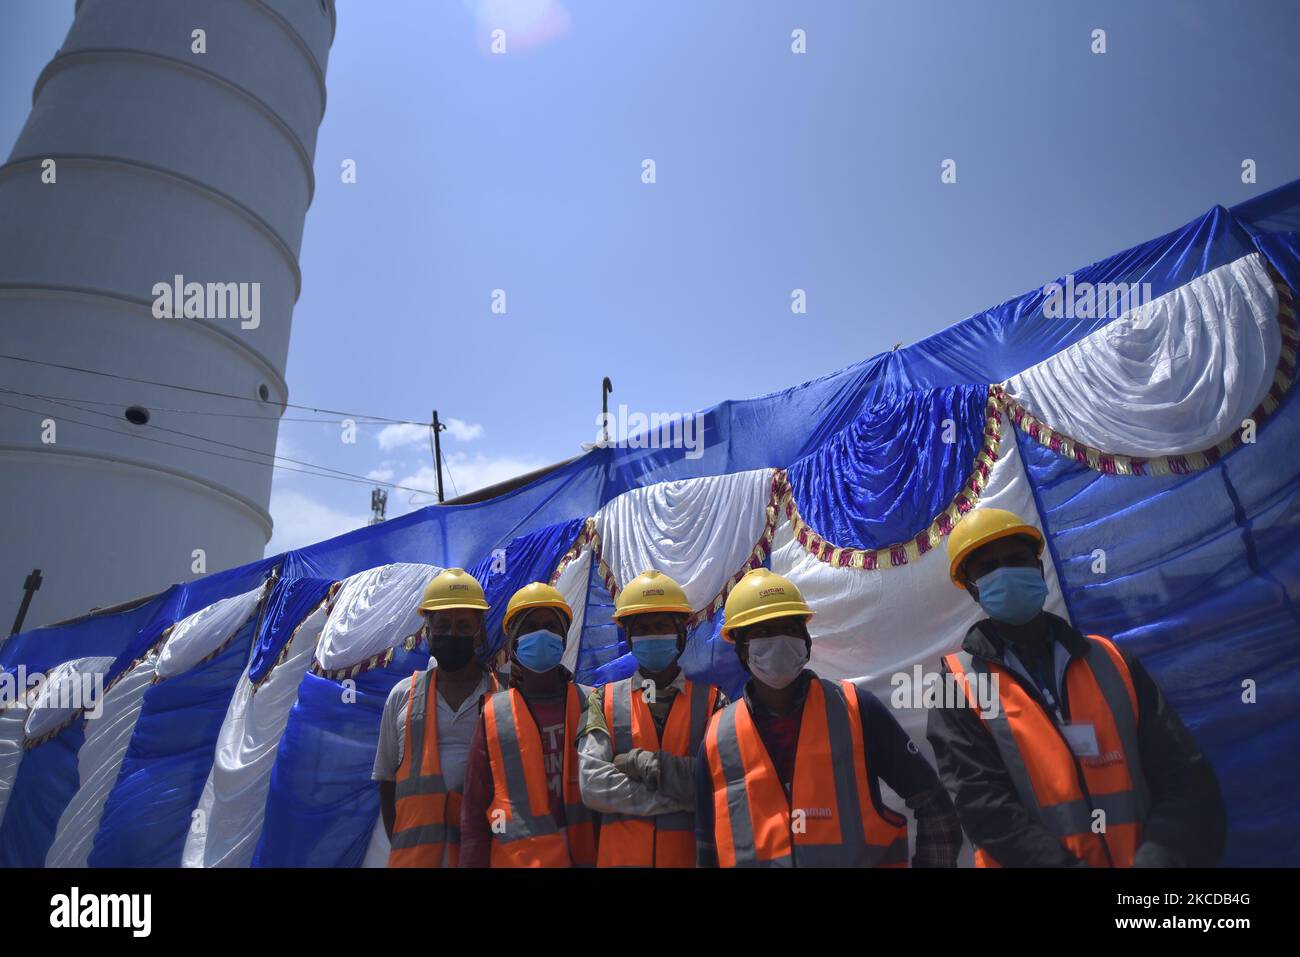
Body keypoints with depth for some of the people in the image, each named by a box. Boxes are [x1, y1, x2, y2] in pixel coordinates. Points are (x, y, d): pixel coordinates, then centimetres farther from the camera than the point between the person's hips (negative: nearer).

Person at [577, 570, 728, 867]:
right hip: (621, 856, 0)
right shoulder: (605, 701, 1)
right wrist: (685, 797, -15)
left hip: (691, 855, 0)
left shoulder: (712, 701, 0)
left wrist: (641, 762, -17)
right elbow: (593, 785, -12)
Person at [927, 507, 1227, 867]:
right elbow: (984, 804, -11)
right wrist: (1065, 863, -20)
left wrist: (1158, 854, -13)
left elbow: (1183, 775, 2)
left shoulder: (1110, 661, 6)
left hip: (1136, 858, 1)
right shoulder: (960, 684, -3)